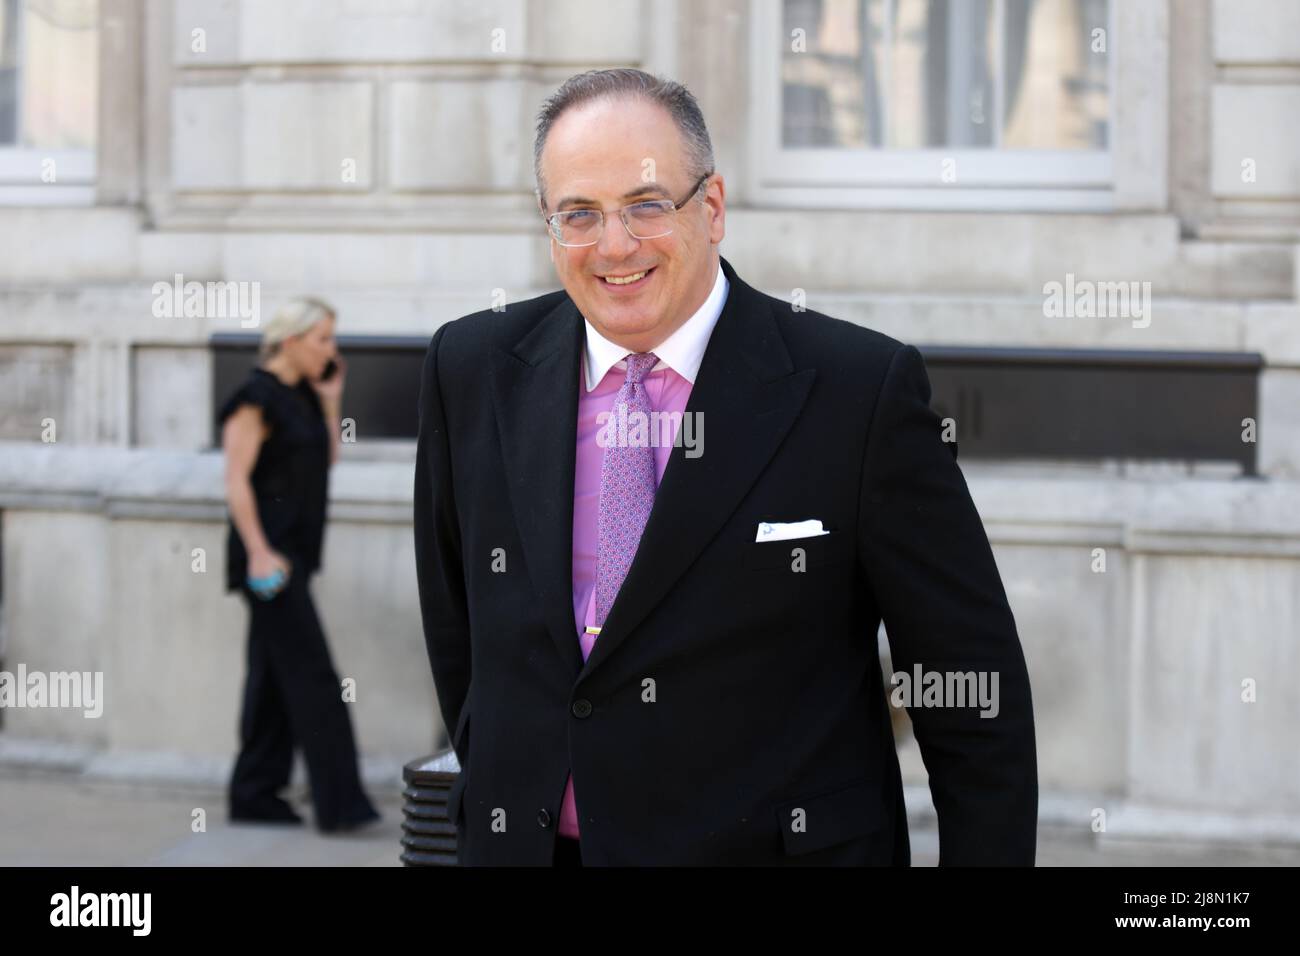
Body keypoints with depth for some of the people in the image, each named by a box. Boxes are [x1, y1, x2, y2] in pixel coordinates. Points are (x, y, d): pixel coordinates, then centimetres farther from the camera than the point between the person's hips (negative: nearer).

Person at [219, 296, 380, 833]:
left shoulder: (301, 396, 13)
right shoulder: (258, 397, -13)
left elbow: (327, 459, 19)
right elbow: (236, 481, -16)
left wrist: (330, 402, 10)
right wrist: (259, 552, -22)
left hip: (295, 548, 9)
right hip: (269, 550, -9)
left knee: (274, 676, 11)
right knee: (310, 671, -11)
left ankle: (254, 794, 17)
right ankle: (338, 802, -10)